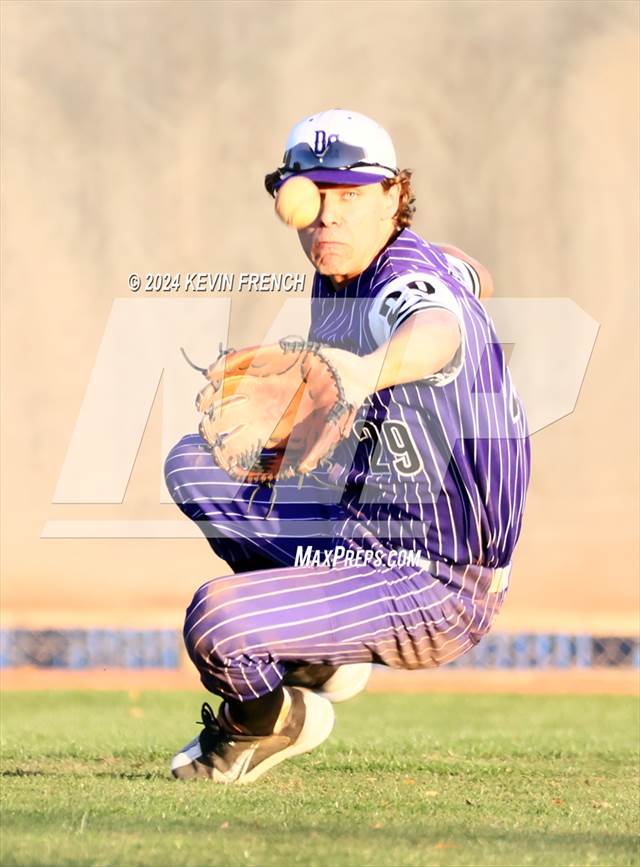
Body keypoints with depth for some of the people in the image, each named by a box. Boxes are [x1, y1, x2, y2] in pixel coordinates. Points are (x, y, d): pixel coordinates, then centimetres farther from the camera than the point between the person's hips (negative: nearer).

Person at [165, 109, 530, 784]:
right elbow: (469, 277, 26)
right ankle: (319, 654, 16)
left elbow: (440, 330, -51)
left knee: (214, 621, -26)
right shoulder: (338, 273, 4)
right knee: (195, 464, 13)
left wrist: (370, 370, -74)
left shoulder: (403, 280, -23)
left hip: (438, 591, -10)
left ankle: (269, 717, 10)